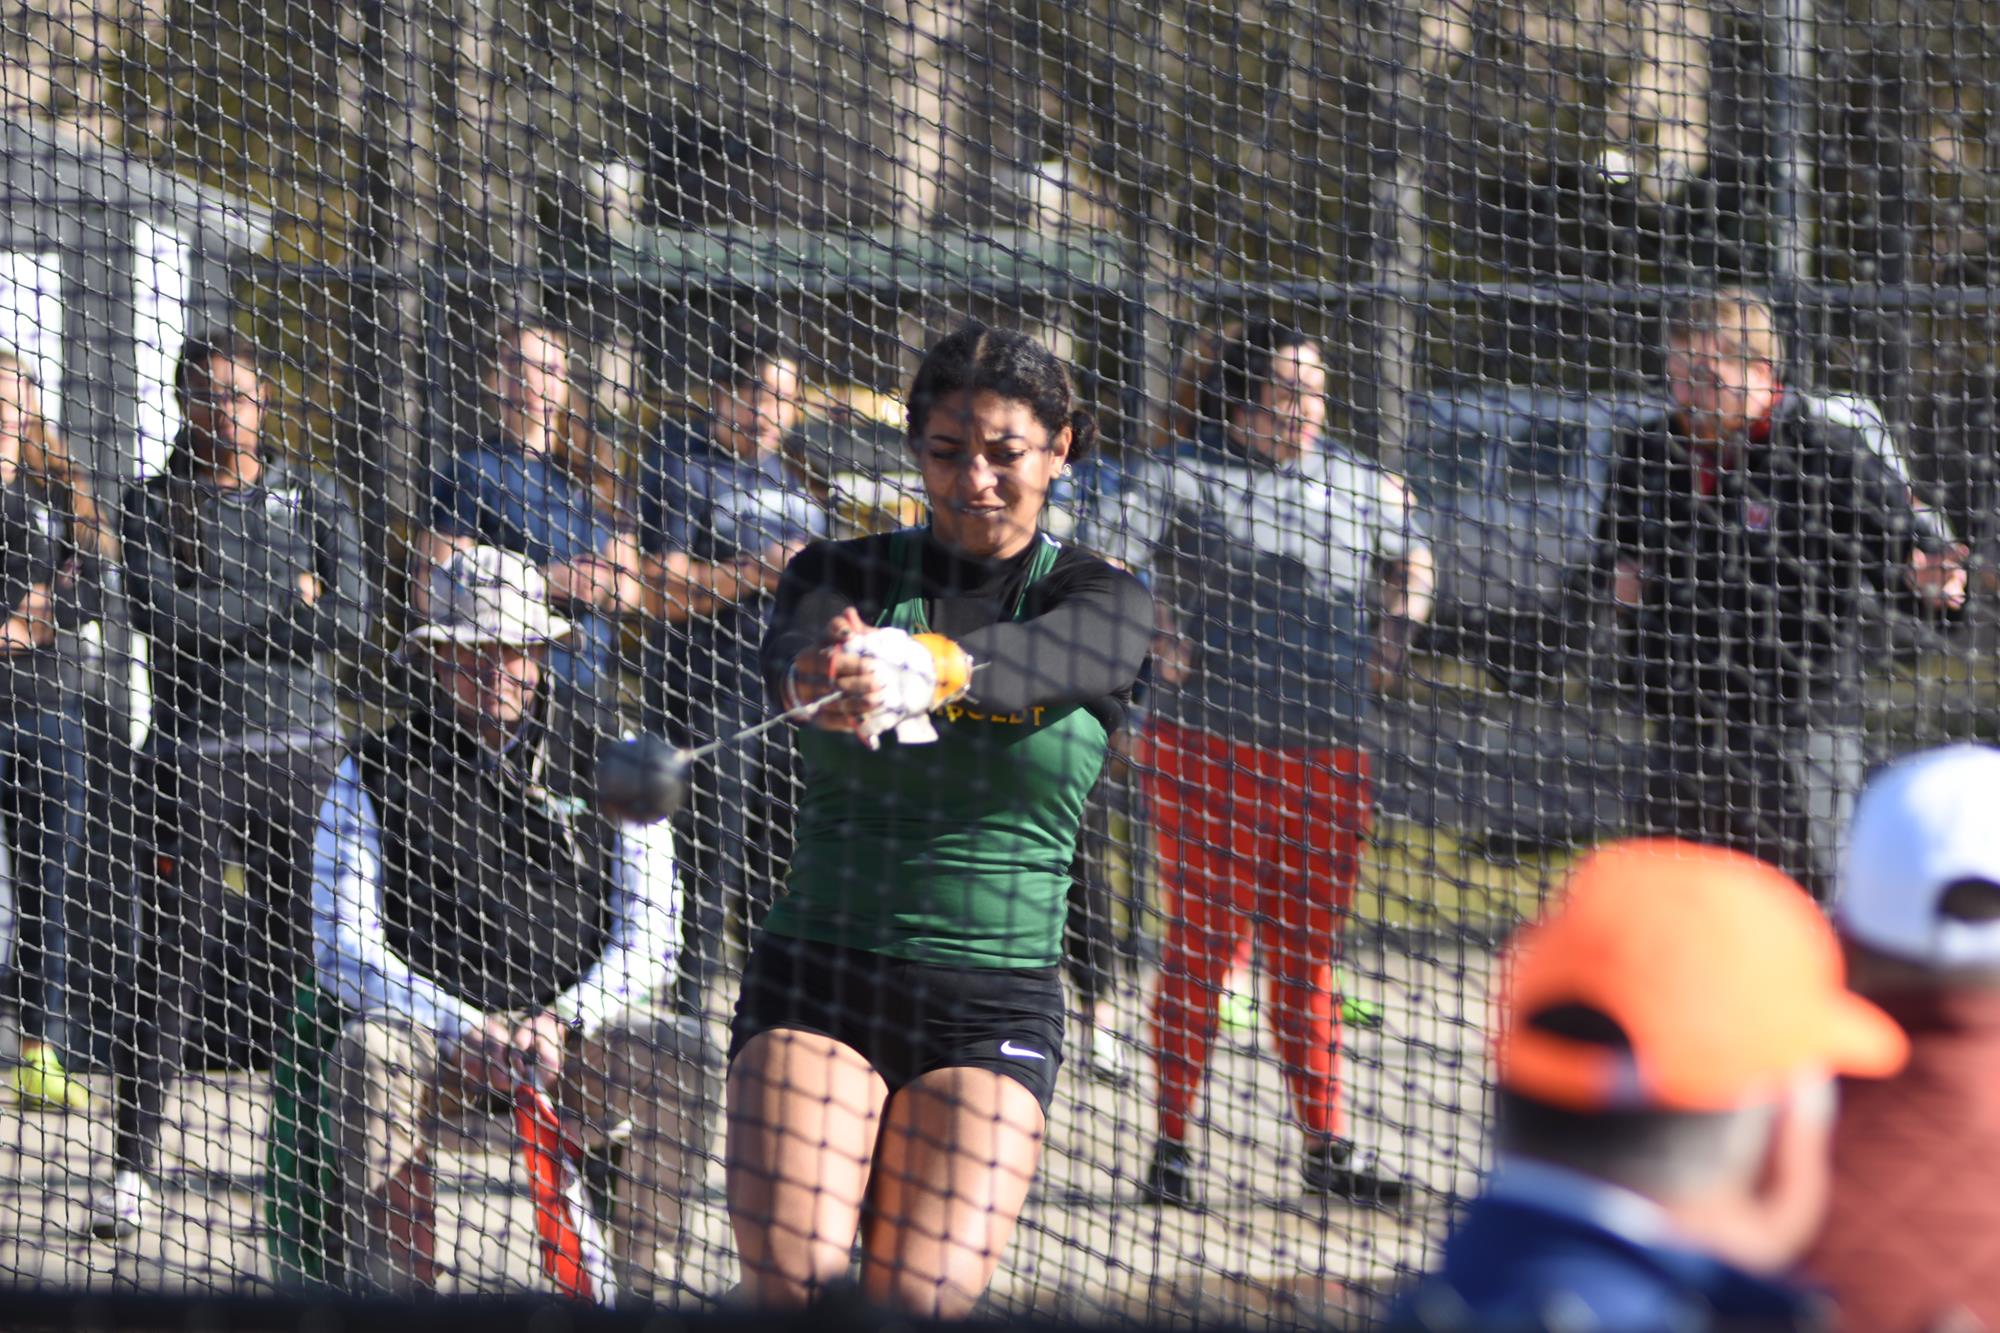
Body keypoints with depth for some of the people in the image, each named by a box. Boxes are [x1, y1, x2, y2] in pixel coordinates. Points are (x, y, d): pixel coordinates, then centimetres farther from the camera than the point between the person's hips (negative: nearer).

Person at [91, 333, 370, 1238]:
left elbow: (347, 621, -2)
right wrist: (284, 609, -7)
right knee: (177, 950, -8)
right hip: (195, 751, -2)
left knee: (307, 949, -1)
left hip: (302, 747, 2)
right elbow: (155, 609, -9)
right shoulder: (155, 506, 8)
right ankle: (132, 1164, -5)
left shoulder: (313, 500, 12)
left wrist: (219, 622, -6)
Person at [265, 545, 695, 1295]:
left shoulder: (607, 761, 7)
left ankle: (634, 1290, -22)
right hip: (434, 1020, -1)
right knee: (370, 1053, -34)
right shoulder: (375, 775, 4)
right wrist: (467, 1030, -18)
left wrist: (562, 1021, -16)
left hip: (573, 1028, 1)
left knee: (653, 1060, -31)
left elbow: (651, 939, 2)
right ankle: (397, 1290, -29)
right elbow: (343, 951, -3)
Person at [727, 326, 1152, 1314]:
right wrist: (814, 674, -45)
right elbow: (789, 644, -20)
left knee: (918, 1305, -15)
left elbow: (1038, 659, -23)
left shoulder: (1102, 606, 2)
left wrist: (934, 668, -46)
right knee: (791, 1279, -19)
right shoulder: (849, 574, 5)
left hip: (994, 1002, 0)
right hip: (815, 977, 0)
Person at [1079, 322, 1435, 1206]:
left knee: (1308, 952, 9)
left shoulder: (1357, 485, 12)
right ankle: (1173, 1148, 5)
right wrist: (1153, 645, -17)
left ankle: (1326, 1148, 13)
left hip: (1327, 757, 5)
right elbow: (1097, 567, -12)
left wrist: (1393, 633, 16)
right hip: (1207, 746, -5)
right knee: (1203, 943, -2)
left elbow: (1410, 557, 30)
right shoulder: (1184, 479, -4)